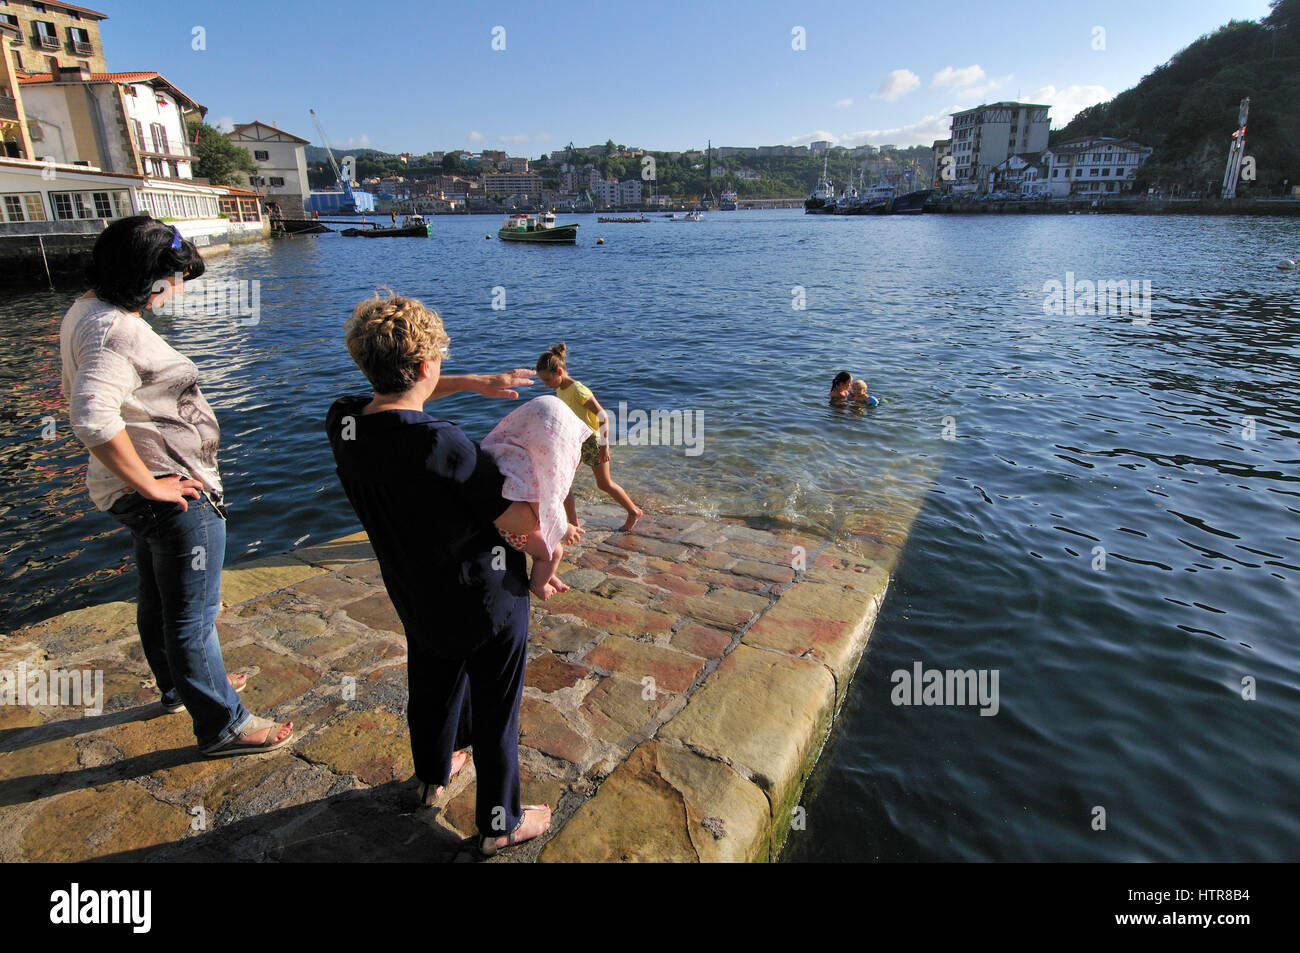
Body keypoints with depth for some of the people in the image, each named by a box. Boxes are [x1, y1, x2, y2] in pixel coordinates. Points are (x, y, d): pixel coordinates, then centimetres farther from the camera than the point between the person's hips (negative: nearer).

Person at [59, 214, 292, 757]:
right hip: (177, 495, -11)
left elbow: (74, 391, 21)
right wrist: (151, 485, -26)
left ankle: (178, 687, 48)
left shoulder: (85, 311, 9)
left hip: (141, 494, 11)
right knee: (193, 616, 3)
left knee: (158, 600, 26)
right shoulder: (117, 330, -25)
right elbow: (93, 418, -37)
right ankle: (222, 726, 19)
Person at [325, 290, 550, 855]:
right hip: (487, 601, -7)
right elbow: (523, 523, -27)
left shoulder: (342, 423, -12)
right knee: (495, 711, 14)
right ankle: (500, 824, 35)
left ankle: (433, 775, 57)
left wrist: (473, 383, 8)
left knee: (432, 686, 30)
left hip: (416, 601, 7)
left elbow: (392, 394, 11)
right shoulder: (445, 446, -33)